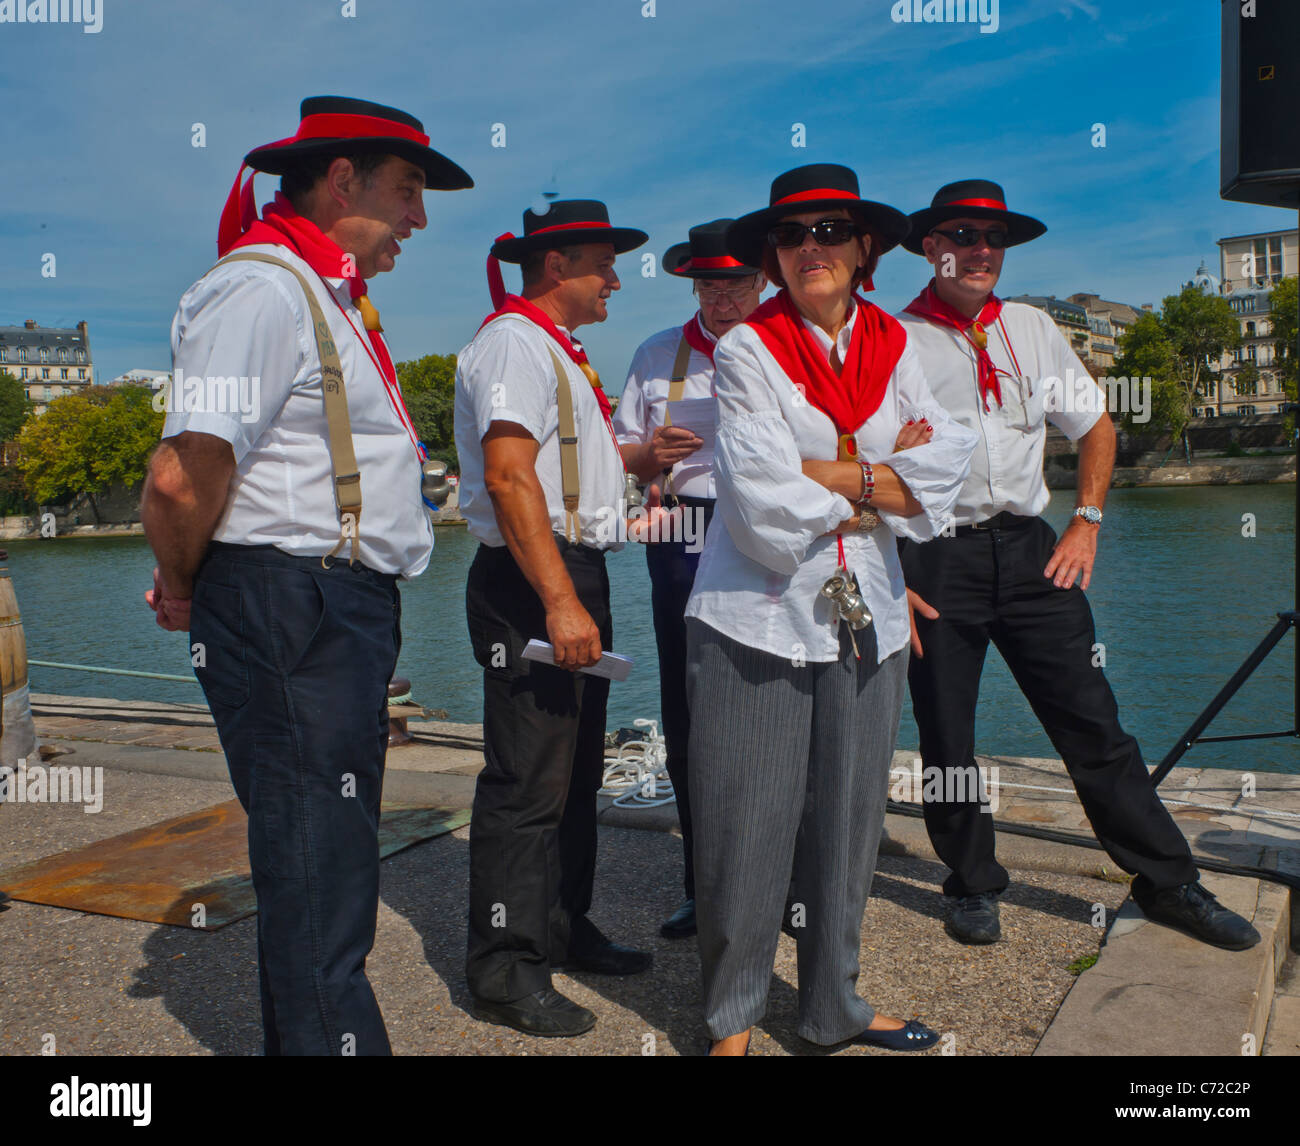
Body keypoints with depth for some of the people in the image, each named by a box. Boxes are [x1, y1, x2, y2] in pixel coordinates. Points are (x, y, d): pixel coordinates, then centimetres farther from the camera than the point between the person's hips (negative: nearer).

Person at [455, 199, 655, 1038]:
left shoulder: (560, 351, 21)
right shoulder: (513, 341, -11)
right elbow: (510, 475, -22)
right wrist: (560, 601, -27)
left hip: (577, 575, 11)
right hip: (532, 586, -11)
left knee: (577, 772, 17)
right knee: (528, 781, -6)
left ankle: (564, 929, 30)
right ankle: (505, 972, 4)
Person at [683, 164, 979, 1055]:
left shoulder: (894, 349, 10)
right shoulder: (747, 349, -3)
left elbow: (944, 474, -3)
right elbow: (759, 496, -15)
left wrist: (822, 476, -11)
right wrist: (879, 481, -4)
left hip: (864, 621, 4)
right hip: (757, 618, -4)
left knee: (850, 819, 12)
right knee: (746, 826, 0)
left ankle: (835, 1005, 31)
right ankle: (733, 1014, 20)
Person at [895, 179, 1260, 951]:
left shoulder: (1033, 330, 12)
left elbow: (1096, 425, 21)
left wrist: (1087, 523, 10)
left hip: (1029, 550, 3)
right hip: (935, 558, -3)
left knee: (1094, 724, 6)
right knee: (947, 739, 5)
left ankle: (1169, 882, 19)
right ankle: (975, 887, 25)